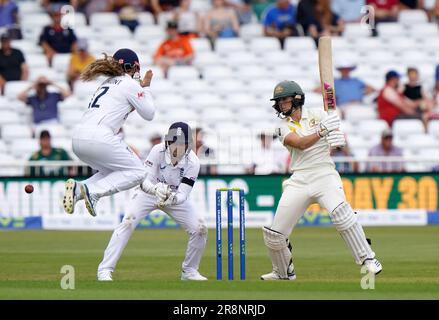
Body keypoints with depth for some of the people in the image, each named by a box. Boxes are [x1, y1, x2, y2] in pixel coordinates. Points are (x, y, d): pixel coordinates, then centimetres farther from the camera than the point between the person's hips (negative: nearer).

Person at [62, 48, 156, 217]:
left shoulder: (108, 82, 25)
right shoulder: (130, 84, 2)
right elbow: (149, 114, 8)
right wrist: (146, 87, 20)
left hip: (77, 137, 8)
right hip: (98, 138, -8)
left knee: (112, 171, 25)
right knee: (137, 171, 2)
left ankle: (78, 189, 0)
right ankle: (93, 191, -16)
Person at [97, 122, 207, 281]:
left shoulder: (192, 162, -27)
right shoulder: (158, 151, -31)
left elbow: (183, 194, -32)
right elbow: (144, 181, -33)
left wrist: (172, 199, -54)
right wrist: (156, 189, -55)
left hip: (176, 196, 2)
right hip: (149, 191, -2)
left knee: (199, 229, -11)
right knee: (128, 222, -23)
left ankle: (189, 271, 12)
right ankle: (105, 270, -20)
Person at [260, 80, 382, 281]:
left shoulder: (318, 115, 6)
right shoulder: (283, 127, 7)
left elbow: (339, 137, -2)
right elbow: (301, 144, -12)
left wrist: (338, 139, -27)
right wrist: (322, 130, -28)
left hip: (325, 175, -3)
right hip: (299, 180, 3)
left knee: (340, 212, -31)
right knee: (274, 234, 0)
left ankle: (368, 259, -25)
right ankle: (283, 272, 26)